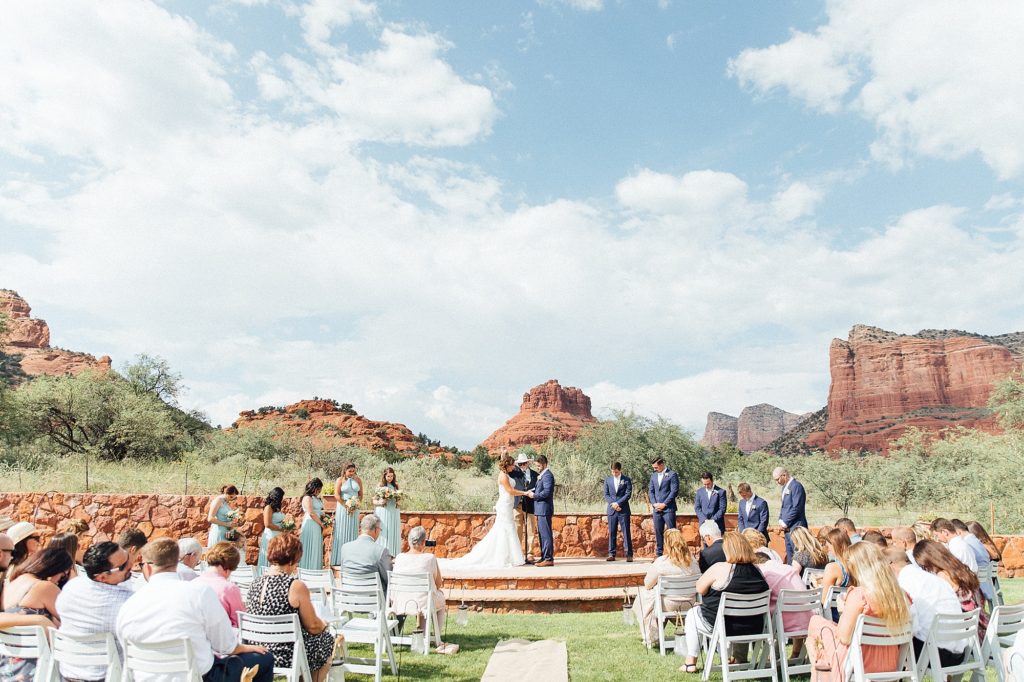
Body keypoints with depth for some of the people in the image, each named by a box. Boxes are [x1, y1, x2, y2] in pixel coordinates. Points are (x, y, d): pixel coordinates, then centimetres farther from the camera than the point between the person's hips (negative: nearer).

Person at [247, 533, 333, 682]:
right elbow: (313, 626, -12)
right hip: (287, 656, -6)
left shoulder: (255, 584, -1)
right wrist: (324, 624, 10)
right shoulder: (296, 586, -20)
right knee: (327, 638, 21)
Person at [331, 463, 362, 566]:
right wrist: (346, 506, -13)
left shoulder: (358, 480, 7)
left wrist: (356, 505, -7)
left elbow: (361, 494, 8)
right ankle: (339, 559, 2)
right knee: (342, 532, -1)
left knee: (353, 532, 5)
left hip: (354, 509, 3)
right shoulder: (340, 480, -3)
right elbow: (337, 495, -9)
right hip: (342, 508, -3)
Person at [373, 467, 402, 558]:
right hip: (382, 513, -3)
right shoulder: (380, 486, 1)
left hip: (393, 513, 3)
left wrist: (398, 502, -1)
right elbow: (374, 501, 1)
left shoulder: (395, 486, 11)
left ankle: (392, 554, 4)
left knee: (393, 533, 1)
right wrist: (380, 502, -18)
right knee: (383, 533, -6)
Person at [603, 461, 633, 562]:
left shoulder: (627, 480, 3)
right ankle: (611, 554, 8)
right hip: (611, 510, 2)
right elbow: (606, 495, 8)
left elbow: (628, 494, -5)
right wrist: (613, 504, -9)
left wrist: (618, 503, -13)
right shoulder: (608, 480, 11)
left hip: (623, 510, -2)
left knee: (626, 532, -3)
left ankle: (629, 554, 1)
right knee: (611, 533, 3)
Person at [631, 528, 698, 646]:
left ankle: (650, 637, 25)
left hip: (668, 605, -5)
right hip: (688, 605, 5)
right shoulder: (692, 561, -6)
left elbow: (647, 585, -7)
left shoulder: (660, 562, -18)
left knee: (643, 593, 21)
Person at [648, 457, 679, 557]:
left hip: (668, 508, -5)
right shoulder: (653, 475, 14)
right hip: (656, 509, 5)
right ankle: (658, 554, 15)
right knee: (658, 532, 8)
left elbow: (674, 491, -9)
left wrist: (664, 504, -12)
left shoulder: (672, 474, -4)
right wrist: (654, 503, -3)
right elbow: (650, 491, 13)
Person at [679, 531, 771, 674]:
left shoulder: (720, 568, -20)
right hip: (753, 628, 6)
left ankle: (691, 663, 21)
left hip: (723, 626, -5)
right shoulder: (757, 570, -4)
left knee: (692, 614, 22)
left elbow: (700, 589, -11)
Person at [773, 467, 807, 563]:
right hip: (788, 527, 9)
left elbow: (796, 508, -19)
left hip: (796, 526, -9)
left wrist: (785, 523, -14)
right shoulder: (785, 487, 14)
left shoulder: (796, 486, -14)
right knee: (789, 554, 12)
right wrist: (781, 520, 6)